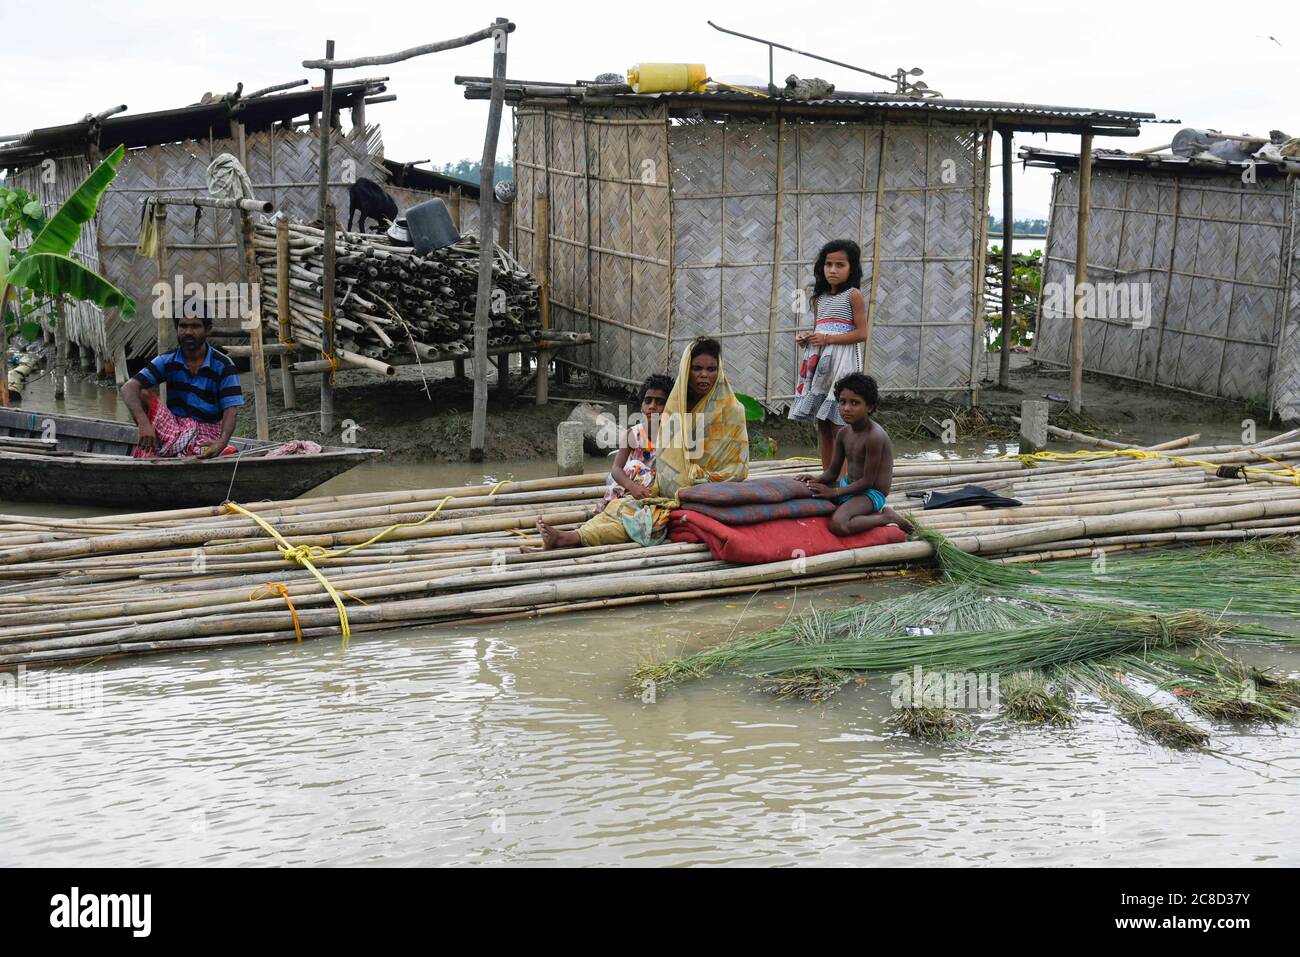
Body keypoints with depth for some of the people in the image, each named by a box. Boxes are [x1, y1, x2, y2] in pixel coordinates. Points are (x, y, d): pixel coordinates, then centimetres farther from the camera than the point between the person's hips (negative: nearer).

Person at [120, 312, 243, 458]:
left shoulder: (223, 366, -6)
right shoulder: (167, 361, 0)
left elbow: (231, 410, -12)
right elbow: (129, 388, -11)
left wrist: (221, 443, -34)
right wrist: (144, 423, -32)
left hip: (207, 433, -2)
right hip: (172, 427, 2)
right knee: (141, 394, -18)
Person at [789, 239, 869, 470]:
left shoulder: (854, 295, -4)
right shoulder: (820, 298, 16)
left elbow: (861, 333, -10)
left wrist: (828, 339, -15)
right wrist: (806, 337, 3)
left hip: (841, 363, -7)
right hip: (819, 363, 7)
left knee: (837, 425, -10)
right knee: (822, 425, 7)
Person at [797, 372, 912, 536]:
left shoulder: (874, 436, -23)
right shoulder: (843, 433, 2)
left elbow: (868, 481, -20)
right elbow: (832, 471, 8)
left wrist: (834, 492, -18)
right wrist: (816, 480, -13)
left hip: (872, 493, -9)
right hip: (849, 485, 9)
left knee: (839, 525, -34)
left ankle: (886, 517, -9)